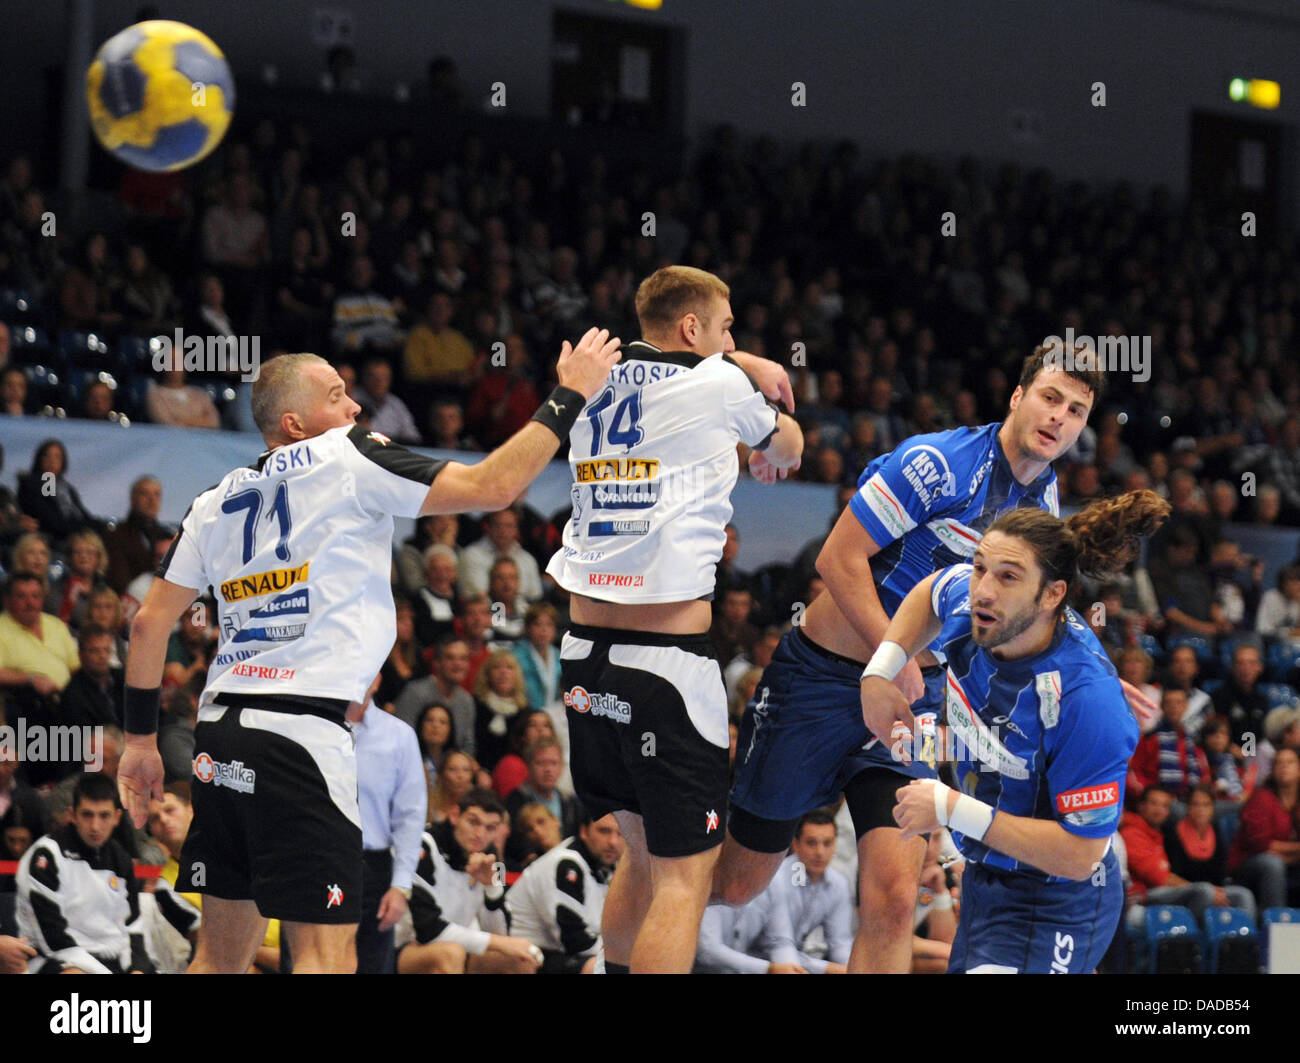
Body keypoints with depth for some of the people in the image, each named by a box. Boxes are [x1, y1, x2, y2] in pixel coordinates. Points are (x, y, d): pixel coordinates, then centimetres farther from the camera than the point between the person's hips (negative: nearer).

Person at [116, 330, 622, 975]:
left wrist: (141, 738, 22)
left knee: (222, 951, 14)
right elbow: (491, 486, -6)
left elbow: (149, 623, 15)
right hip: (303, 729, -7)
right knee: (326, 952, -9)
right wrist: (570, 397, 3)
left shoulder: (216, 503, 17)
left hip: (220, 729, 8)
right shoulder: (344, 458, -1)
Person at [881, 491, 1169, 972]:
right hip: (983, 877, 8)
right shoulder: (966, 603, -12)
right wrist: (881, 670, 0)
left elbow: (1079, 855, -29)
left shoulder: (1087, 698, -33)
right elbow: (932, 592, 17)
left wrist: (953, 810, -28)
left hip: (1052, 910, -8)